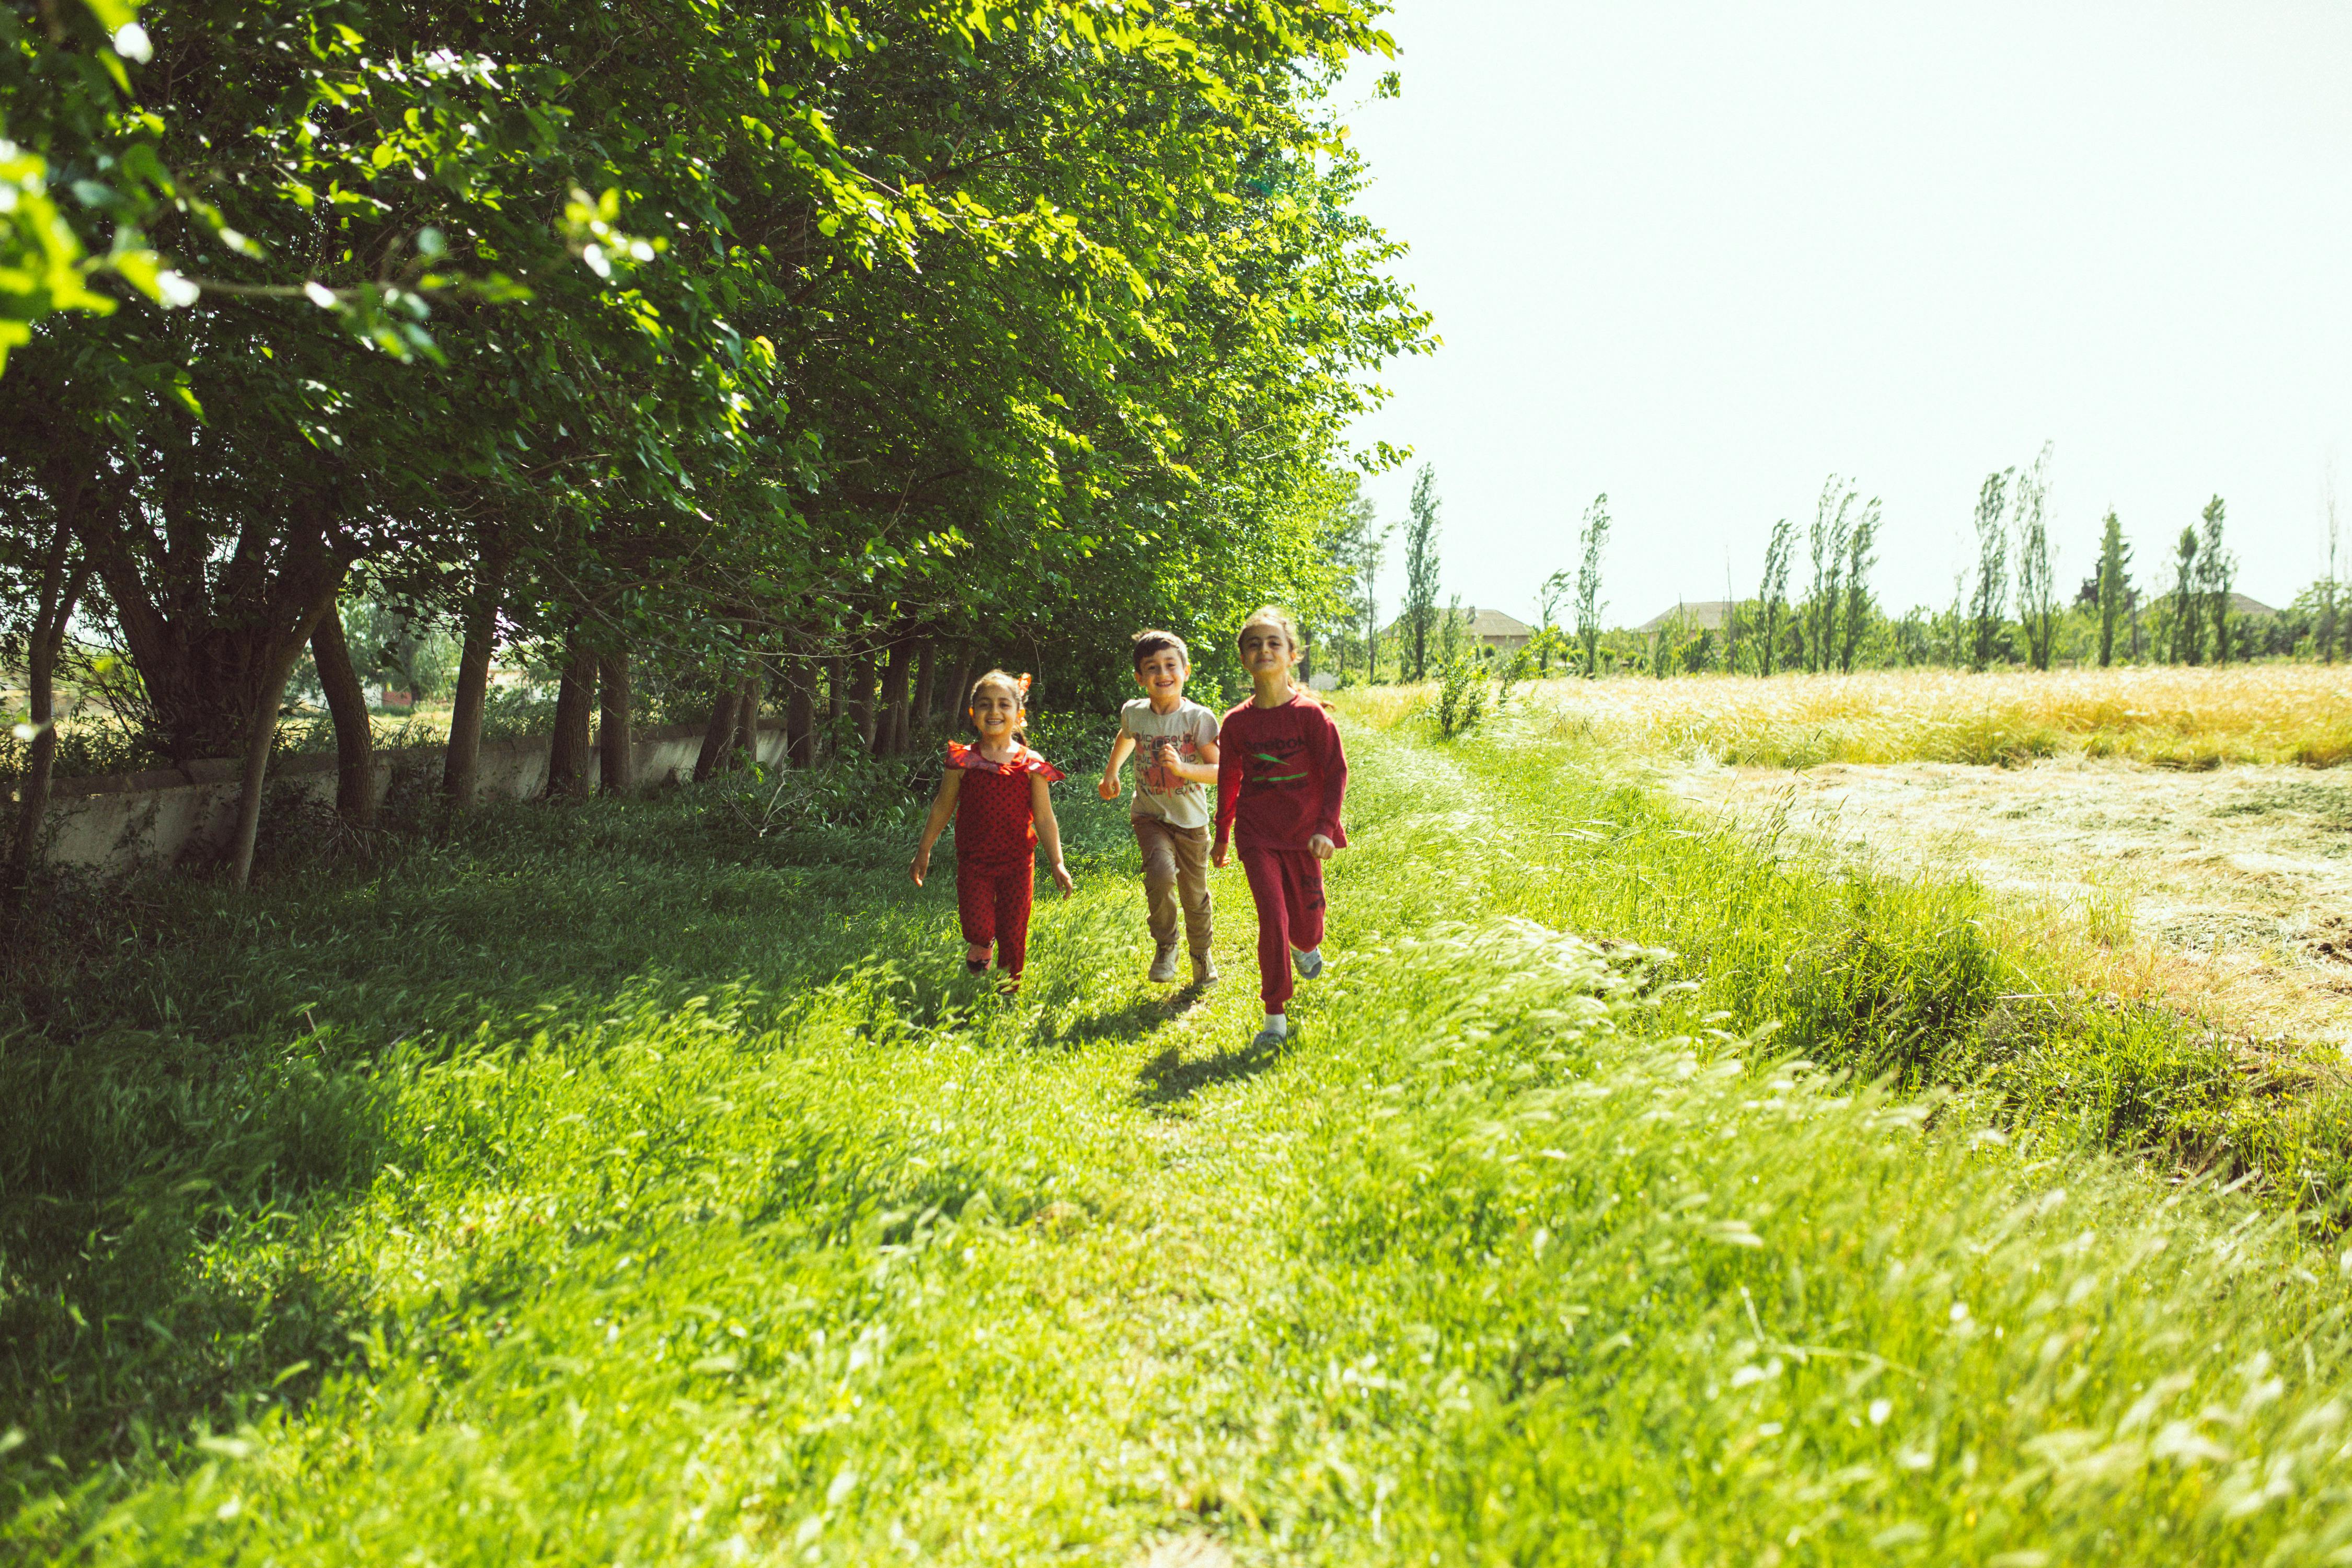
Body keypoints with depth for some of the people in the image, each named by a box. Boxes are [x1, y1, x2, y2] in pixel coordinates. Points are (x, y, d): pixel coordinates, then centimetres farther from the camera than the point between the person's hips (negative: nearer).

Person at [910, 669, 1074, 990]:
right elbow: (942, 808, 8)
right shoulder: (963, 760, -1)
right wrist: (923, 852, 10)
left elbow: (1044, 819, 0)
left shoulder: (1030, 764, -3)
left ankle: (1010, 990, 26)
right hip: (973, 861, 0)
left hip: (1017, 860, 0)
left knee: (1013, 933, 6)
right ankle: (981, 946, 27)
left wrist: (1058, 864, -5)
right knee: (978, 930, -8)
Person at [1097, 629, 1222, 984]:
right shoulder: (1134, 713, -5)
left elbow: (1218, 771, -16)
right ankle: (1165, 946, -3)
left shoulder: (1199, 718, -14)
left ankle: (1202, 956, 38)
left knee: (1195, 895, 10)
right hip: (1150, 814, 1)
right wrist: (1111, 774, 28)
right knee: (1161, 873, -27)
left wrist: (1182, 768, -32)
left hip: (1191, 820, 0)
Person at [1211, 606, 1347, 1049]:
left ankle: (1305, 945, 49)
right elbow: (1228, 780, 12)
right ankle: (1275, 1017, -1)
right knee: (1273, 918, -12)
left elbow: (1336, 772, -5)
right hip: (1257, 835, 0)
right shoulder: (1237, 722, -1)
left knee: (1306, 924, 8)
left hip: (1302, 834, 0)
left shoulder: (1310, 714, -8)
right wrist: (1221, 835, 18)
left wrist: (1326, 828, -15)